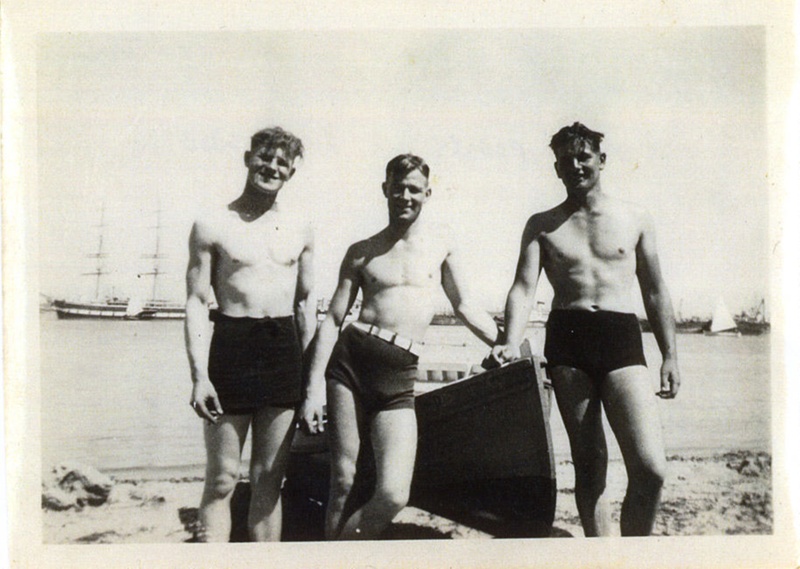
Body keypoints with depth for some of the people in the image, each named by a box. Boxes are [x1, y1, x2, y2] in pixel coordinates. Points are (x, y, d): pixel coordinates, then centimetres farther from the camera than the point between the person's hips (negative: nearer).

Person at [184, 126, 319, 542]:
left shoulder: (300, 231, 11)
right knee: (222, 480, 0)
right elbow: (196, 301, -3)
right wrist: (199, 376, -13)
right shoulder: (212, 226, 0)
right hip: (231, 346, -3)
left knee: (269, 479, 9)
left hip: (284, 349, 3)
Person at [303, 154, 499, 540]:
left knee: (393, 496, -12)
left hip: (400, 378, 1)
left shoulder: (441, 239, 13)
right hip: (349, 360, 0)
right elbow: (333, 320, 8)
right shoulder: (361, 252, 11)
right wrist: (314, 386, -2)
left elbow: (465, 307, 19)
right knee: (343, 483, -2)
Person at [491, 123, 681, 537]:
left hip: (622, 336, 0)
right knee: (588, 465, 5)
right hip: (566, 338, 0)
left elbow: (655, 293, 17)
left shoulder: (635, 220, 14)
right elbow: (524, 287, 1)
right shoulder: (542, 225, 13)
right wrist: (511, 342, -15)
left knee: (650, 468, -13)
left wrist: (669, 355, 11)